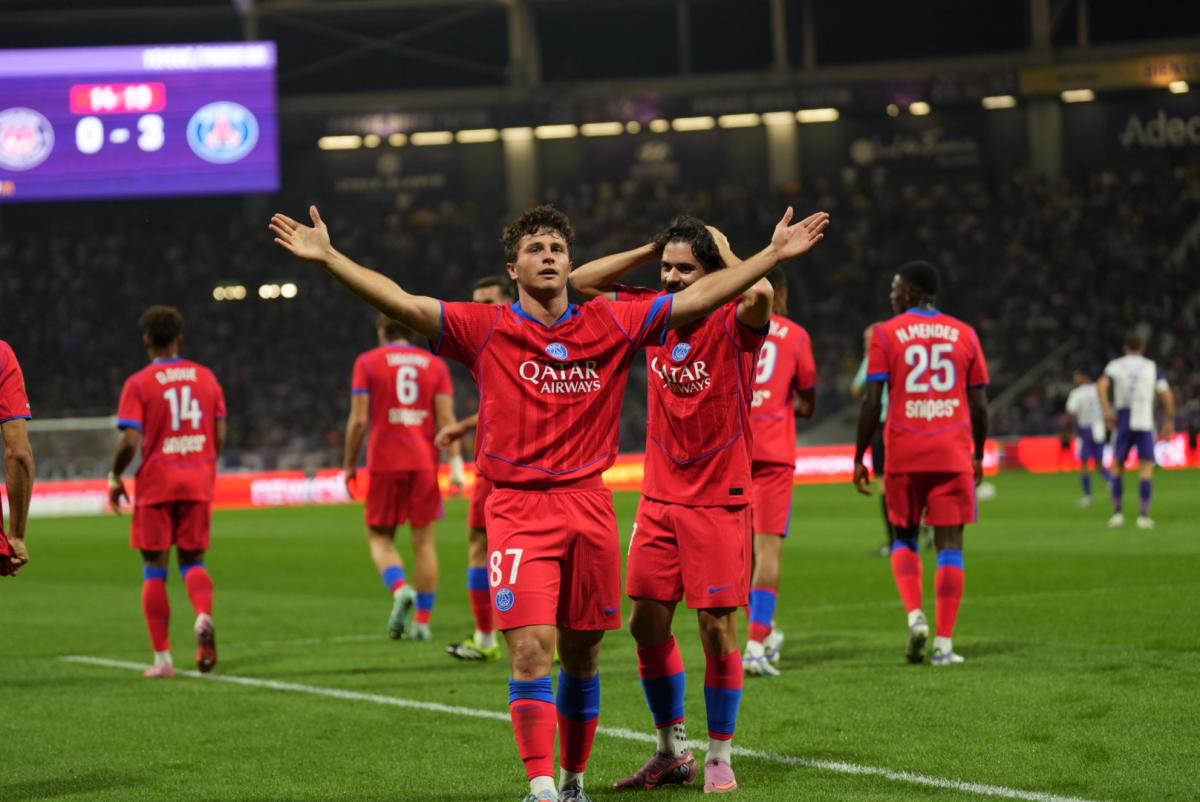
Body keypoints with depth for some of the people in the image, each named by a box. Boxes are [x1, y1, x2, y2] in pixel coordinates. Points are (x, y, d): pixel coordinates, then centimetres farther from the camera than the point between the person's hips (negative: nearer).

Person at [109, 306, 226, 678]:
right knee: (193, 559, 14)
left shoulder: (139, 384, -6)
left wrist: (115, 477, 3)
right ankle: (204, 615, -18)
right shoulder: (206, 377, 6)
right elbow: (220, 435, 8)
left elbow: (130, 441, -13)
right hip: (199, 480, 3)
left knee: (155, 569, 5)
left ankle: (162, 658, 3)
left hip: (156, 483, -3)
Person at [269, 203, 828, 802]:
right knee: (530, 651, -14)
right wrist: (328, 257, -18)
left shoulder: (611, 325, 7)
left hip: (589, 507, 3)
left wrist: (774, 254, 5)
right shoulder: (484, 329, 1)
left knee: (581, 657, 10)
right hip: (518, 510, -2)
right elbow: (402, 303, -8)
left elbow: (701, 297, 8)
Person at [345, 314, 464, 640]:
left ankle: (400, 590, -21)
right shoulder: (434, 364, 9)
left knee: (380, 537, 7)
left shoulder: (368, 362, 3)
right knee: (424, 542, 7)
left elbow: (359, 419, -3)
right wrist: (455, 463, -4)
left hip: (385, 462, -2)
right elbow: (447, 418, -1)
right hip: (425, 462, 2)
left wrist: (349, 465, 4)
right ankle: (422, 621, 5)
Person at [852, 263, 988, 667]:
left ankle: (915, 615, -6)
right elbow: (980, 405, 8)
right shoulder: (964, 335, 8)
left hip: (904, 455, -1)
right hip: (954, 455, 1)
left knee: (905, 537, 16)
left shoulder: (886, 335, 0)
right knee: (949, 543, 2)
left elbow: (872, 402, -5)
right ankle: (944, 643, -2)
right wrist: (978, 455, 20)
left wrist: (859, 458, 1)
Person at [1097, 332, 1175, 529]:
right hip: (1145, 423, -1)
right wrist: (1169, 421, 8)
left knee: (1118, 466, 14)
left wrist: (1107, 411, -11)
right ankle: (1144, 515, -10)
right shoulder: (1151, 368, 10)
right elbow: (1167, 395, 2)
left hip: (1123, 423, 1)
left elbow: (1102, 385, -10)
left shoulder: (1115, 365, 9)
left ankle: (1117, 513, 9)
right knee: (1146, 467, 0)